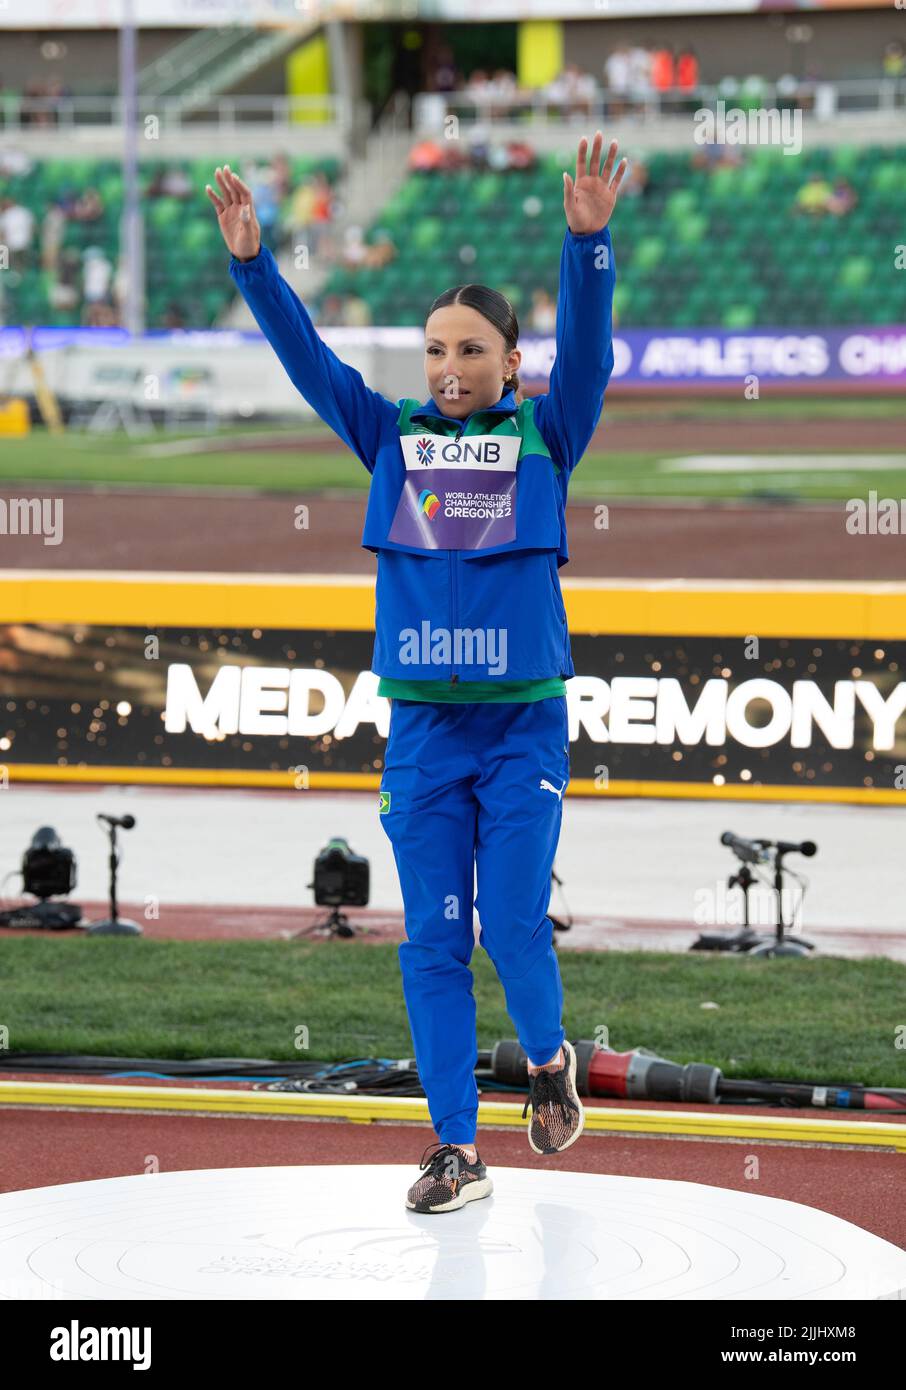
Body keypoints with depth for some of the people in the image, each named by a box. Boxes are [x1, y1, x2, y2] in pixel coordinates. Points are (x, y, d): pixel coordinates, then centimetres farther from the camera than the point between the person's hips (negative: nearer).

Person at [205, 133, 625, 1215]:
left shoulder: (544, 436, 3)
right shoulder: (391, 437, 8)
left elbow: (585, 349, -11)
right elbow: (306, 358, 2)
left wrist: (588, 243, -26)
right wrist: (250, 262, -11)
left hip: (525, 724, -2)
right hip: (421, 727, 2)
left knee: (513, 924, -7)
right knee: (433, 941, 2)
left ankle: (549, 1058, 24)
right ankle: (455, 1147, 7)